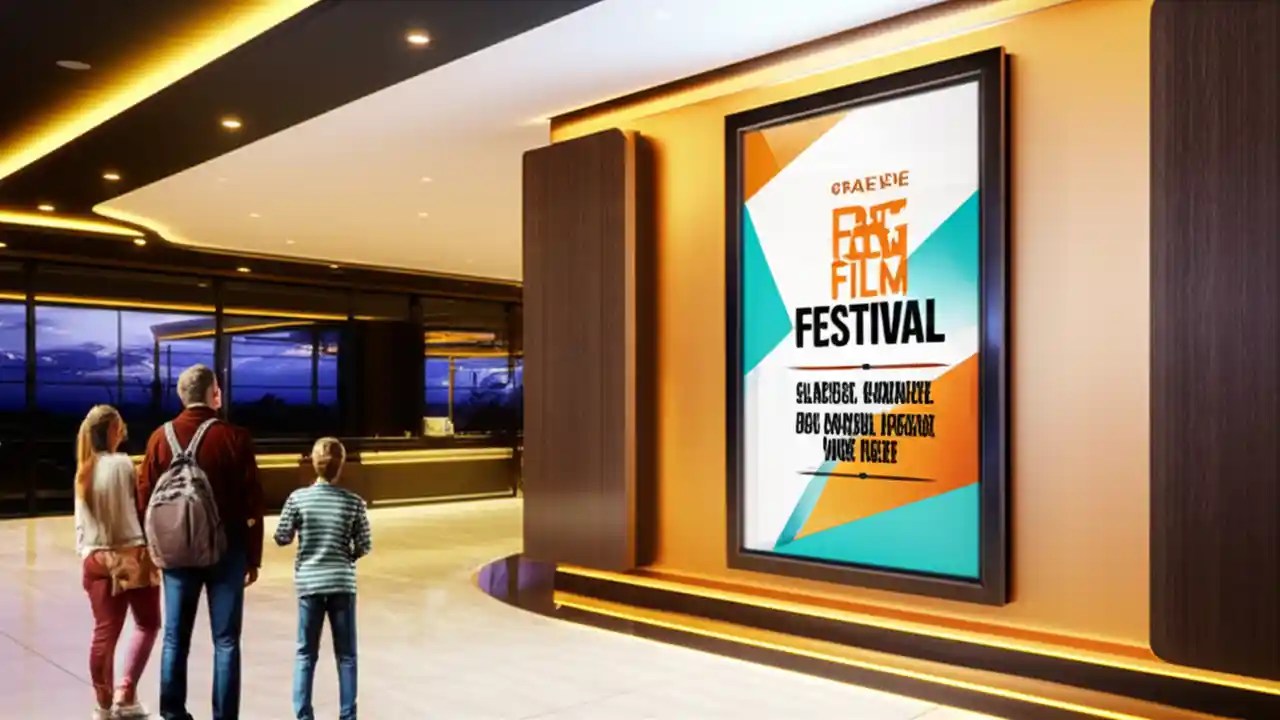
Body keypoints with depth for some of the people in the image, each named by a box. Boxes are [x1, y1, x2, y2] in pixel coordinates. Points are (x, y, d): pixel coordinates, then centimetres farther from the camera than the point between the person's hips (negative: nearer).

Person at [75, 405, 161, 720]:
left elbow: (80, 520, 11)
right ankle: (125, 694, 2)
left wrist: (84, 553, 16)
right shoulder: (122, 464, -10)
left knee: (105, 632, 10)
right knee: (147, 625, 10)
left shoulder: (83, 472, 9)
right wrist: (152, 548, -1)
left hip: (96, 559, 6)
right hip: (131, 555, -5)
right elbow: (140, 509, -10)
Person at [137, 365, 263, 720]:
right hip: (226, 549, -3)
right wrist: (253, 557, 2)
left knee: (175, 639, 11)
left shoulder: (160, 438, 0)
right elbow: (252, 504, -7)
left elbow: (145, 499, 2)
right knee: (225, 642, 4)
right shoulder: (234, 437, -8)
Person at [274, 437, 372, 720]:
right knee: (346, 655, 9)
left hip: (309, 583, 0)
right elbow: (365, 546, -2)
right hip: (342, 582, 0)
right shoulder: (354, 502, -6)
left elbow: (281, 538, -1)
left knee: (306, 654, 11)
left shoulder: (298, 498, -7)